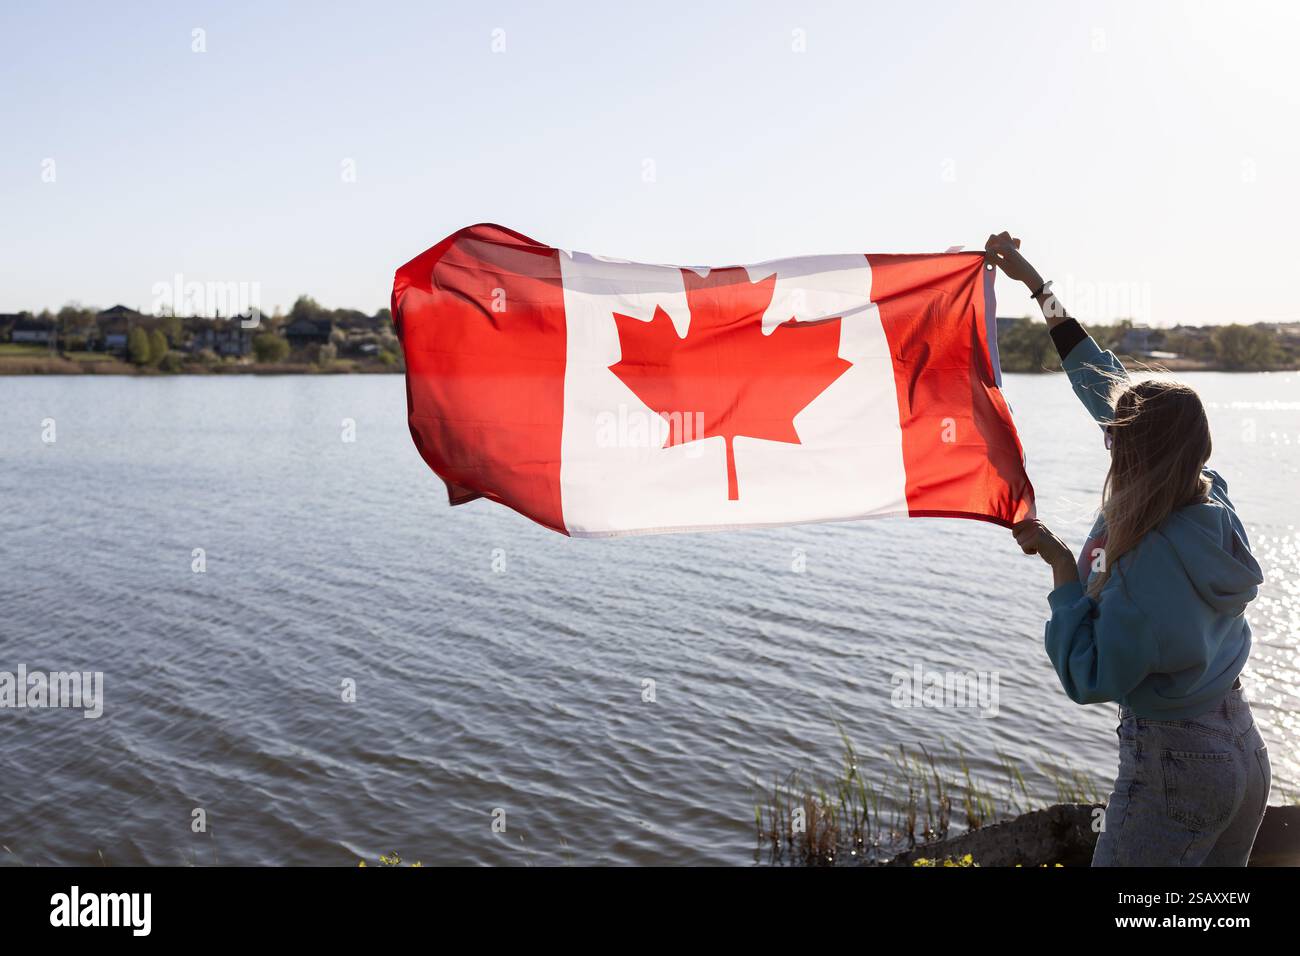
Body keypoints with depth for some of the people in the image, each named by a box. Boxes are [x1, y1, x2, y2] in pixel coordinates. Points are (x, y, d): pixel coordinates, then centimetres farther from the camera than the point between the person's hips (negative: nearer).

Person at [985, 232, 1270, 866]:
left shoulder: (1150, 560, -28)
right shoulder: (1211, 499, -4)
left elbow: (1089, 681, -19)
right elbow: (1105, 382, 3)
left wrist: (1061, 565, -18)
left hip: (1173, 761, -8)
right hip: (1244, 750, 8)